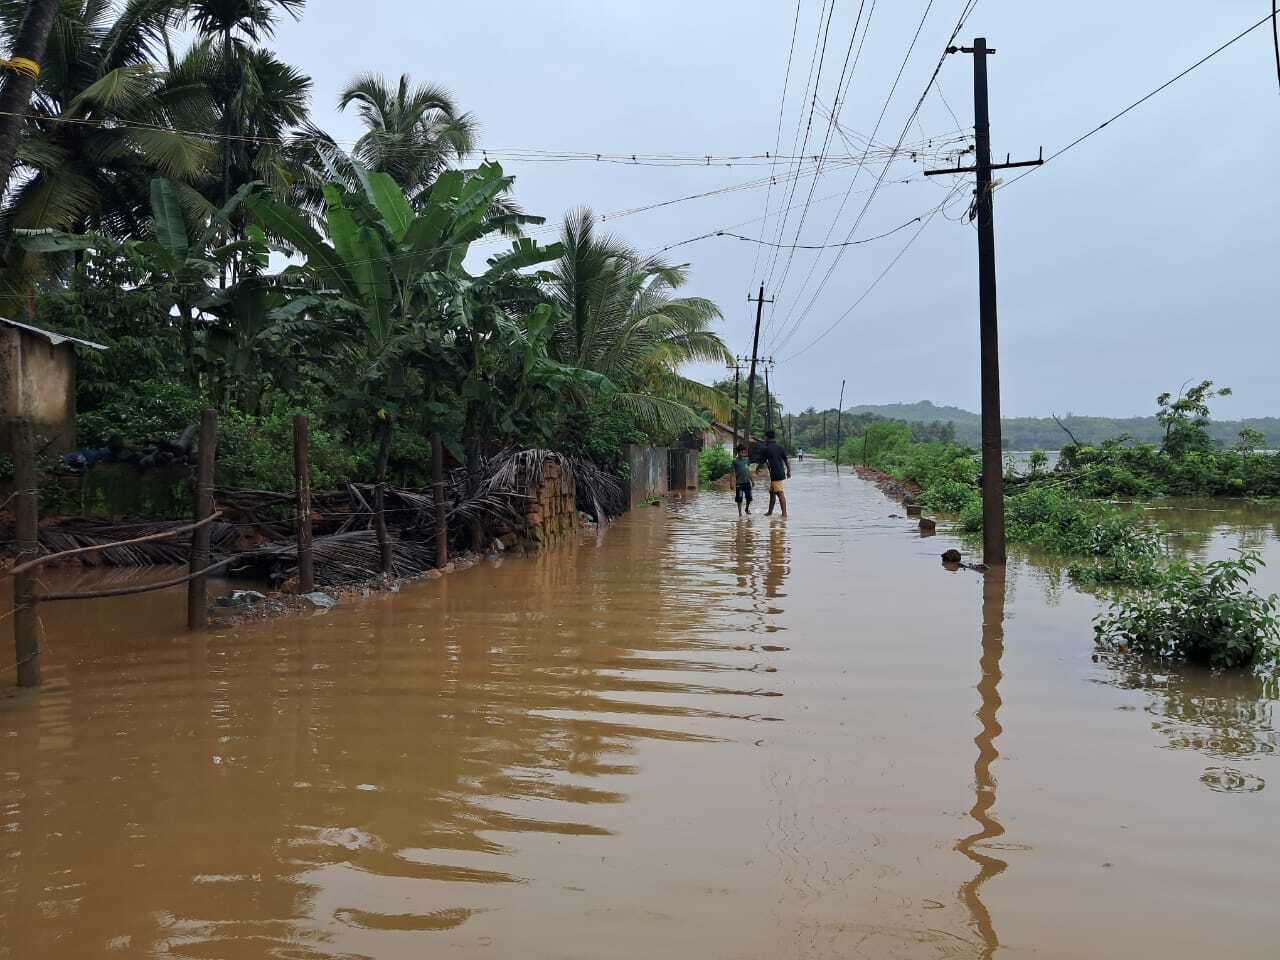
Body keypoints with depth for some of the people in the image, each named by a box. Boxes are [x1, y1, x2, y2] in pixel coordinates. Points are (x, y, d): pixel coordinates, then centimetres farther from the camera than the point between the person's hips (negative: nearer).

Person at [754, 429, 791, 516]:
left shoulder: (766, 449, -9)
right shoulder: (780, 447, 9)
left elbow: (762, 462, 0)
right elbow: (786, 460, 10)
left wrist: (757, 468, 19)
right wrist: (788, 471, 19)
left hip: (775, 474, -8)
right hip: (781, 473, 8)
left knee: (780, 493, -11)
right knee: (772, 492, 17)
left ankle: (784, 513, -15)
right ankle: (770, 511, 24)